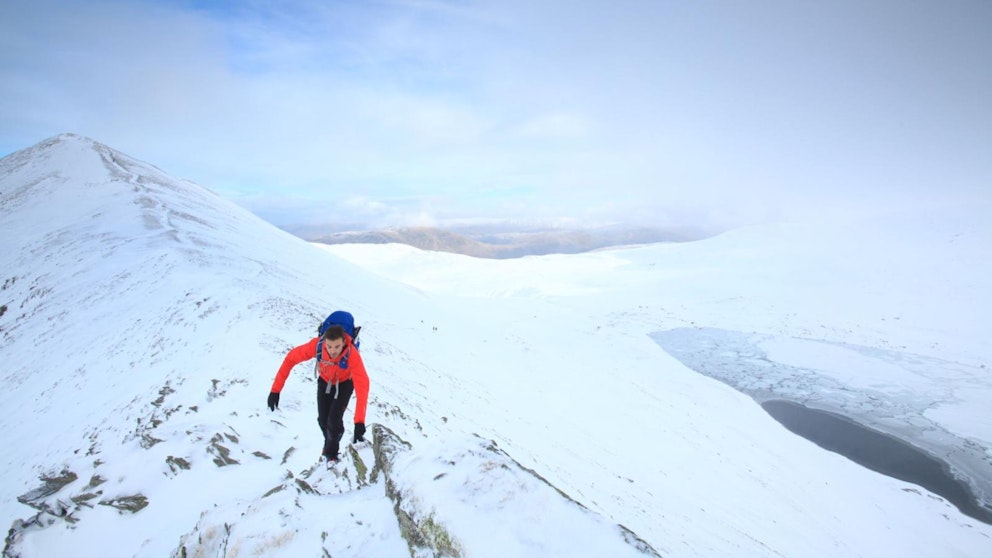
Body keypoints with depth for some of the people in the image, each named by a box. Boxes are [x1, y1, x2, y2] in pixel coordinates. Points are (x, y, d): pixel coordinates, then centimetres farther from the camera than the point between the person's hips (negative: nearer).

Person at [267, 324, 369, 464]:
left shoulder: (352, 355, -44)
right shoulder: (316, 345, -39)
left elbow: (362, 386, -49)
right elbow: (291, 358, -25)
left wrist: (359, 422, -56)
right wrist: (275, 389, -27)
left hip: (345, 383, -2)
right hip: (325, 381, 2)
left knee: (334, 420, -11)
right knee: (323, 419, 4)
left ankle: (332, 451, 21)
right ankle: (329, 443, 40)